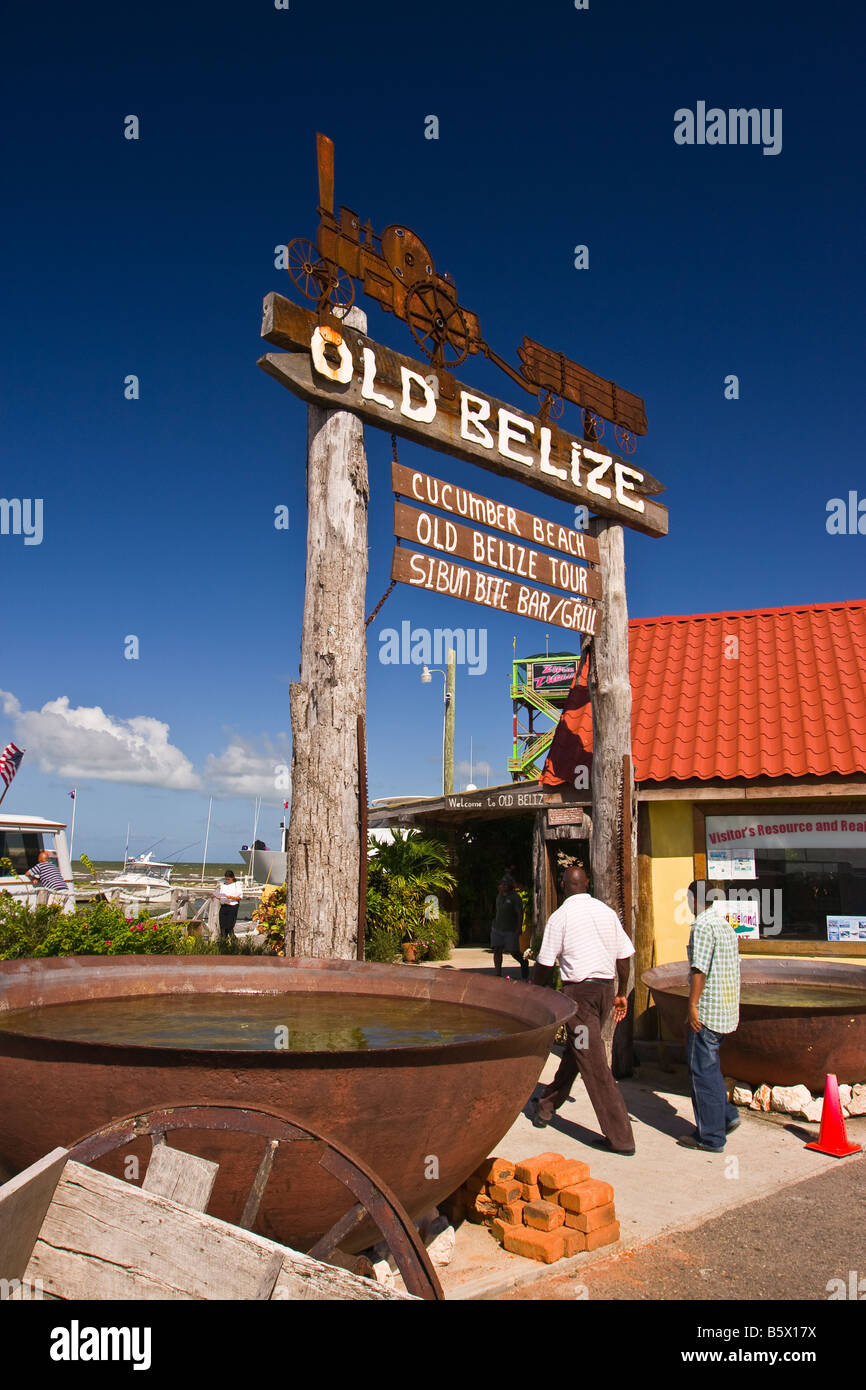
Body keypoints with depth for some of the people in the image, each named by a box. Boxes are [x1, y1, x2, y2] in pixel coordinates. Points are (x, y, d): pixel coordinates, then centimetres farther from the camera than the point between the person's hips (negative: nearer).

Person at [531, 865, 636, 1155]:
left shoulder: (560, 916, -8)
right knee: (574, 1052, 20)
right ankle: (547, 1105, 37)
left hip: (579, 990, -6)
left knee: (593, 1064, -2)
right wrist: (621, 994, 18)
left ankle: (620, 1137, -1)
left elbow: (545, 964, -6)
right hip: (606, 988, 6)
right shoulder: (607, 911, 6)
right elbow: (624, 956, 7)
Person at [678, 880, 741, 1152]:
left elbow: (699, 969, -22)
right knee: (710, 1066, 21)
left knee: (702, 1070, 0)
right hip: (728, 1007, 9)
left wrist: (693, 1005, -18)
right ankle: (726, 1115, 21)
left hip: (708, 1009, -9)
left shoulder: (702, 925, -16)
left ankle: (710, 1137, 6)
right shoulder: (726, 924, 12)